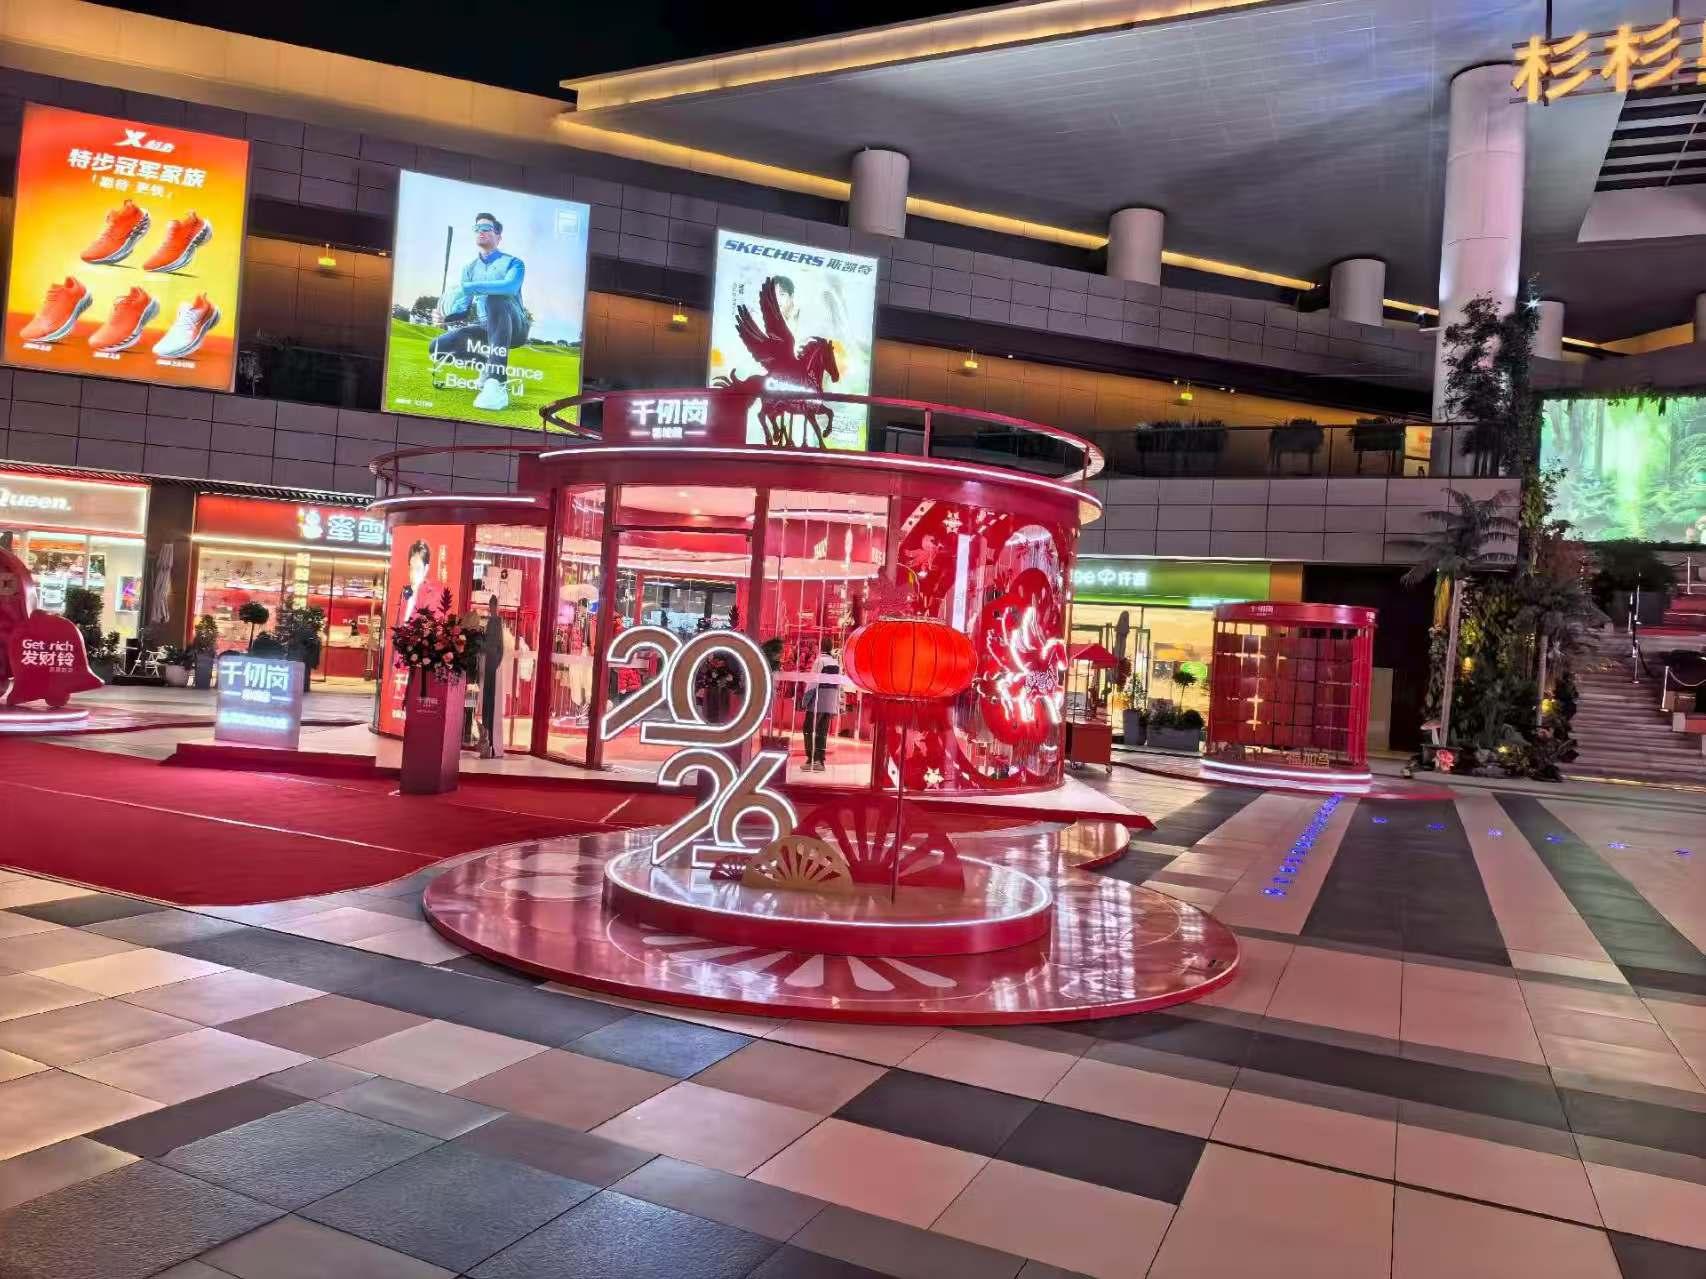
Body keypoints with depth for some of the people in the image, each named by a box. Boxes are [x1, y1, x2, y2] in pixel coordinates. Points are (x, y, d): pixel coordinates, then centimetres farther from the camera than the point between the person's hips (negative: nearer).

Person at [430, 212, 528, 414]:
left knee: (494, 299, -39)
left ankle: (497, 383, -49)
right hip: (484, 329, 5)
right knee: (438, 346, -16)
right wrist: (444, 316, -14)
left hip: (514, 328, -5)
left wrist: (465, 287, -31)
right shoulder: (469, 269, 17)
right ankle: (489, 366, 7)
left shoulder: (513, 262, -1)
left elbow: (510, 286, -25)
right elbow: (463, 307, 10)